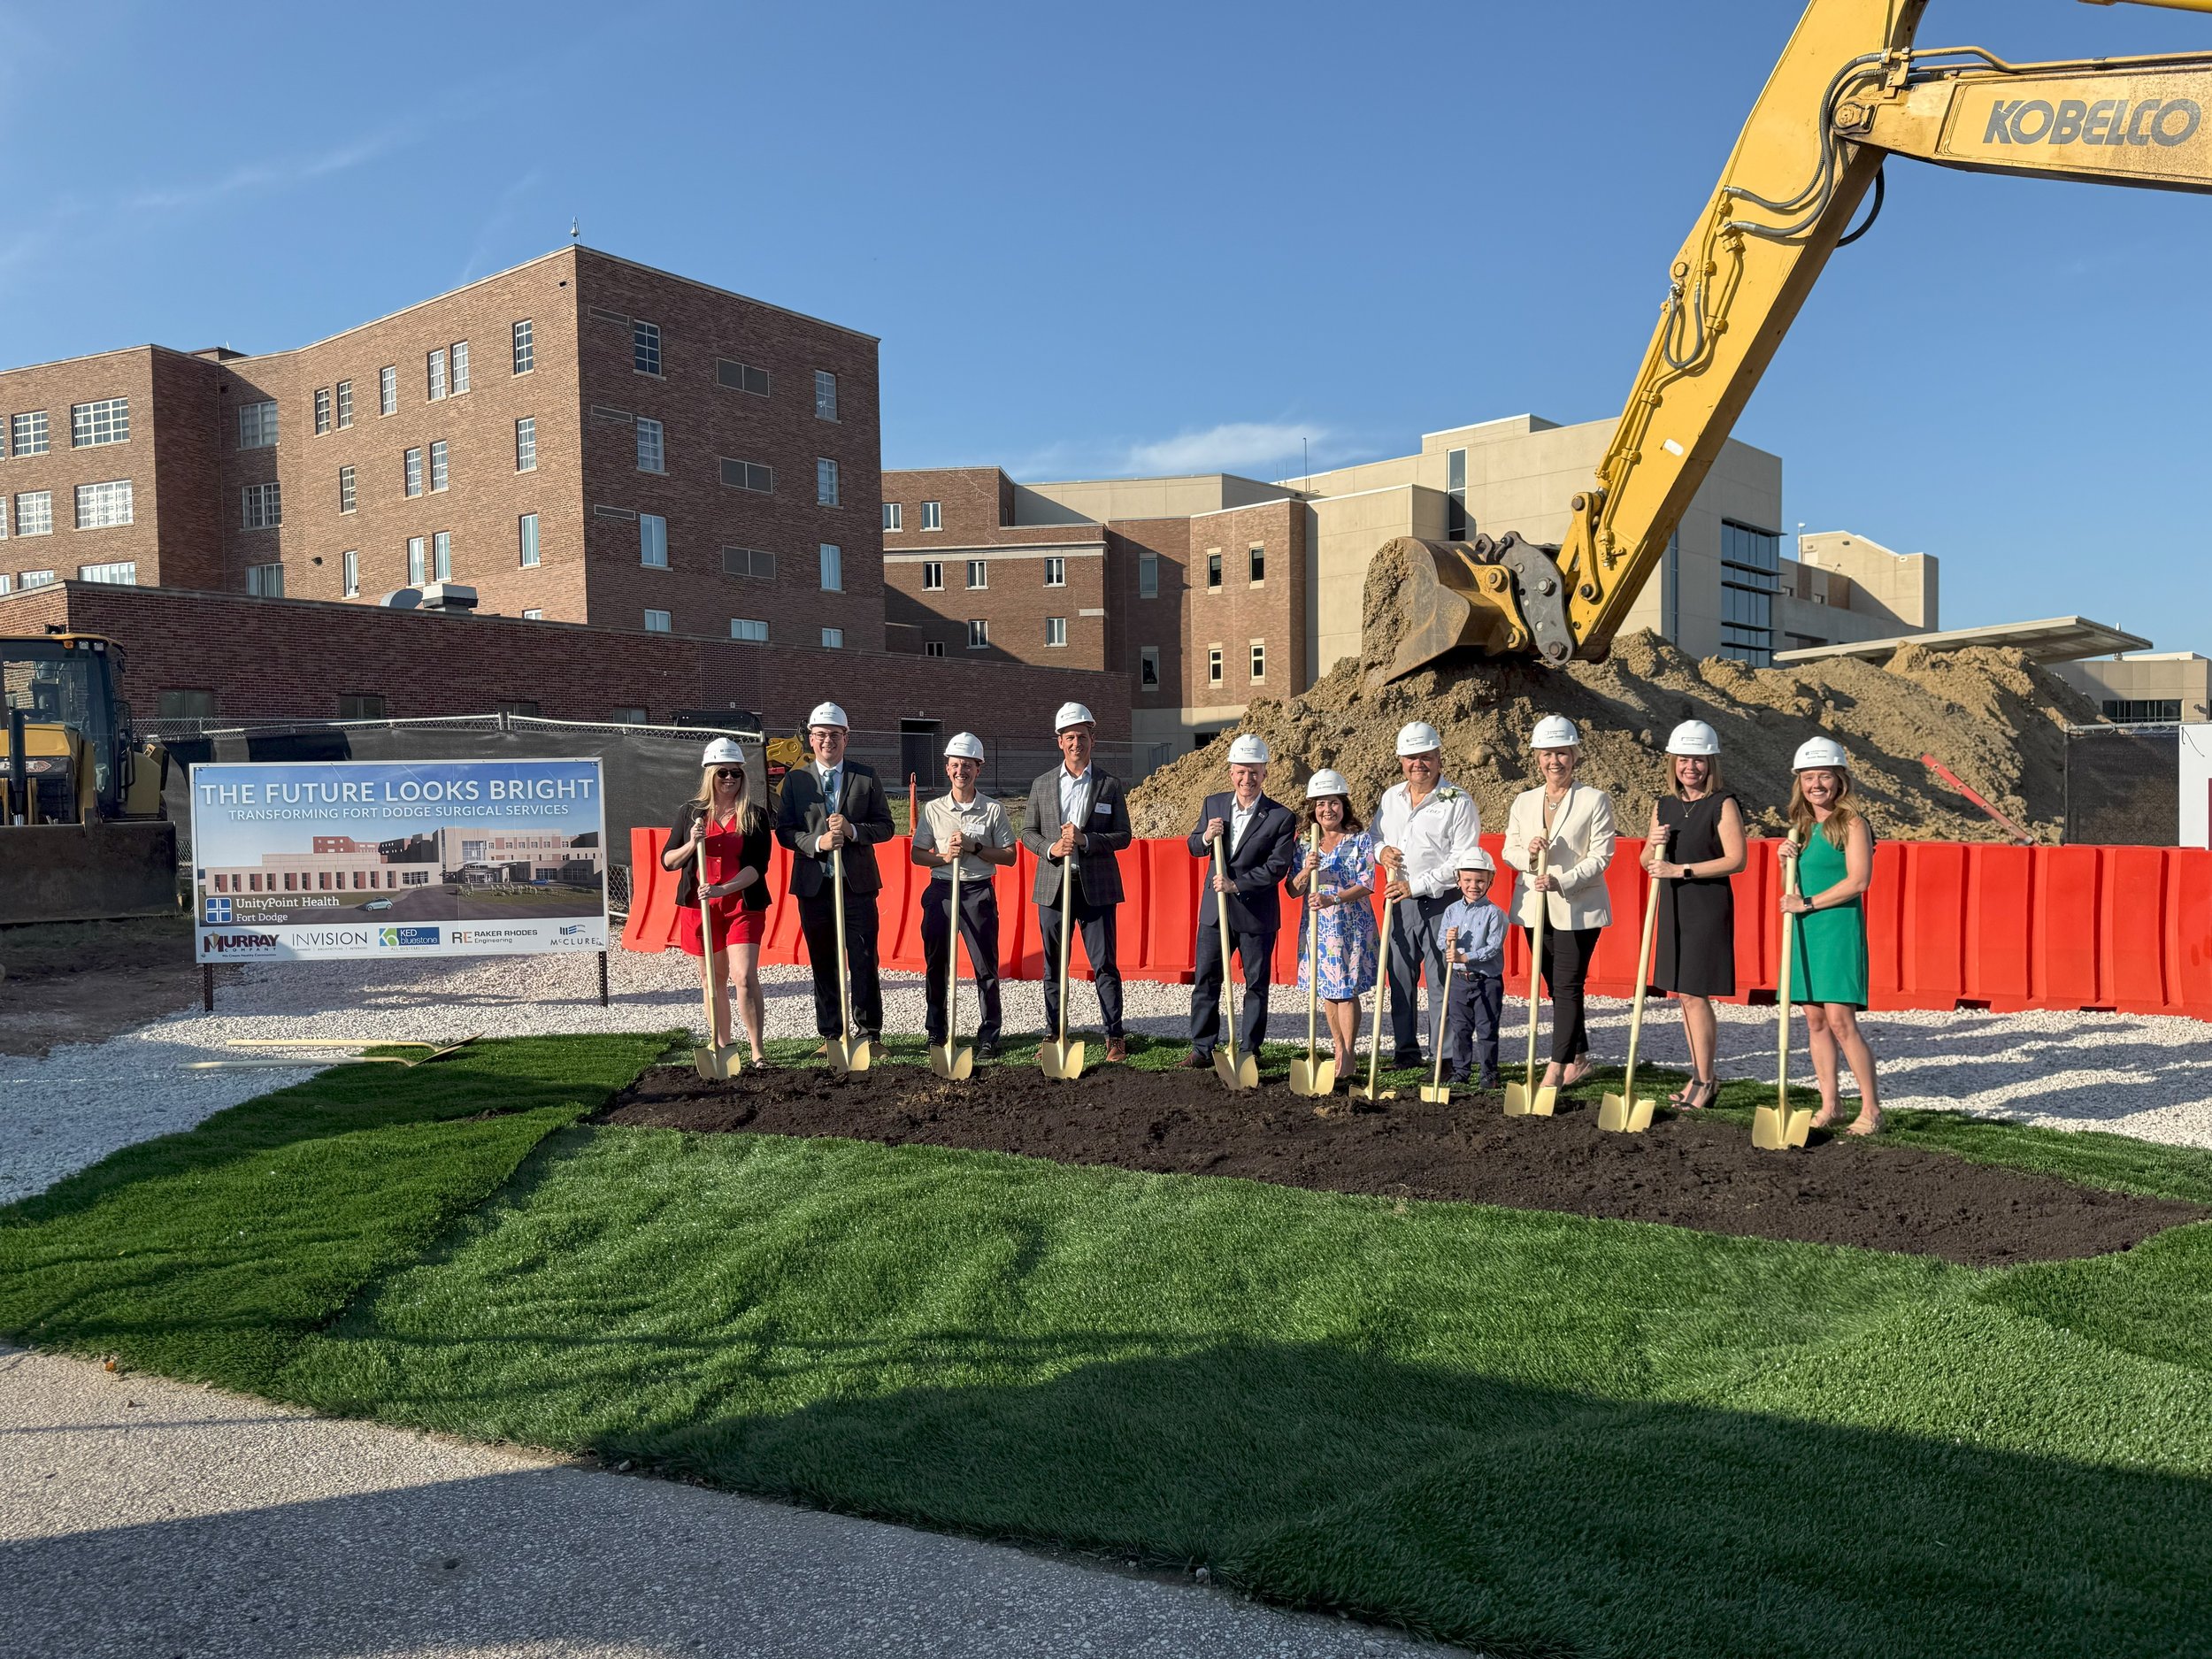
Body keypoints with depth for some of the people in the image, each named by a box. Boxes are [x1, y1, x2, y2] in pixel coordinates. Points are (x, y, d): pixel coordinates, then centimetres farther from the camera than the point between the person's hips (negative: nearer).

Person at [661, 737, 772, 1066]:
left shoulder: (755, 815, -1)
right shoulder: (690, 812, 5)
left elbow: (758, 866, -8)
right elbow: (667, 861, 7)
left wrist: (724, 888, -23)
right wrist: (691, 845, -13)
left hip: (743, 905, -3)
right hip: (699, 905, 3)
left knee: (745, 977, -13)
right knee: (713, 979, 12)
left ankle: (758, 1053, -9)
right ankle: (722, 1045, 25)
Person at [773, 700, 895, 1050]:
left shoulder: (866, 776, 4)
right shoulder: (795, 779, 6)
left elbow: (884, 826, 3)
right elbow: (784, 831, 2)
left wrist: (852, 830, -16)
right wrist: (817, 842, -16)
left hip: (857, 883, -1)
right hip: (813, 885, 1)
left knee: (864, 962, 0)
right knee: (823, 965, 8)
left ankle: (870, 1032, 11)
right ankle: (830, 1034, 18)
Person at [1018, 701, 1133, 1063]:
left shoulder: (1110, 784, 3)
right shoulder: (1042, 785, 8)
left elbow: (1123, 835, 0)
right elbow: (1028, 833, 10)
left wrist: (1085, 840, -15)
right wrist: (1051, 848, -10)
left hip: (1096, 887, -2)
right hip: (1053, 885, 2)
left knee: (1104, 965, -2)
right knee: (1053, 966, 8)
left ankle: (1114, 1036, 6)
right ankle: (1053, 1034, 19)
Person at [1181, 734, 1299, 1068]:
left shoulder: (1281, 818, -8)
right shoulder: (1213, 805, 5)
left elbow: (1278, 867, -13)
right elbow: (1193, 848, 11)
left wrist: (1236, 884, -19)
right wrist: (1205, 837, -12)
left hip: (1257, 914, -3)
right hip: (1214, 910, 4)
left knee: (1256, 985, 6)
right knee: (1205, 981, 6)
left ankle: (1249, 1051, 16)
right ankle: (1202, 1049, 15)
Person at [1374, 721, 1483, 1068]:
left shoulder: (1459, 802, -8)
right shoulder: (1391, 797, 12)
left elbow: (1463, 859, -13)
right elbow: (1375, 837, 24)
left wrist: (1416, 886, -17)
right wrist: (1382, 852, -1)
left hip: (1441, 901, -6)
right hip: (1400, 901, 6)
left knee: (1441, 981, -4)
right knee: (1400, 979, 10)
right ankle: (1406, 1050, 22)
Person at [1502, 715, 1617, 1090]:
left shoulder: (1595, 801, -4)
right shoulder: (1524, 802, 9)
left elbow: (1601, 855, -9)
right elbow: (1509, 851, 11)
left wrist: (1561, 881, -21)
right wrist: (1528, 854, -13)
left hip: (1579, 908, -5)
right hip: (1536, 907, 5)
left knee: (1567, 985, -7)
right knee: (1557, 987, 12)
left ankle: (1557, 1067, -5)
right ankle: (1578, 1059, 25)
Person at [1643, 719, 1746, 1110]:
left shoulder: (1723, 805, -7)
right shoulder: (1664, 806, 11)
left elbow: (1736, 859, -15)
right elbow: (1648, 862, 17)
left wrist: (1680, 869, -18)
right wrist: (1654, 845, -6)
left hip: (1708, 906, -7)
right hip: (1673, 906, 7)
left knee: (1694, 993, -7)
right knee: (1682, 994, 10)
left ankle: (1705, 1081, 4)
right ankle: (1699, 1076, 21)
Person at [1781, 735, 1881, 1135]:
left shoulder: (1851, 823, -5)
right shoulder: (1801, 827, 15)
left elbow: (1858, 880, -15)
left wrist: (1808, 904, -14)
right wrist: (1786, 859, 1)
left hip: (1838, 928, -7)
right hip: (1804, 932, 7)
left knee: (1840, 1020, -11)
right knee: (1815, 1020, 7)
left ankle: (1871, 1109, -2)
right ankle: (1829, 1105, 15)